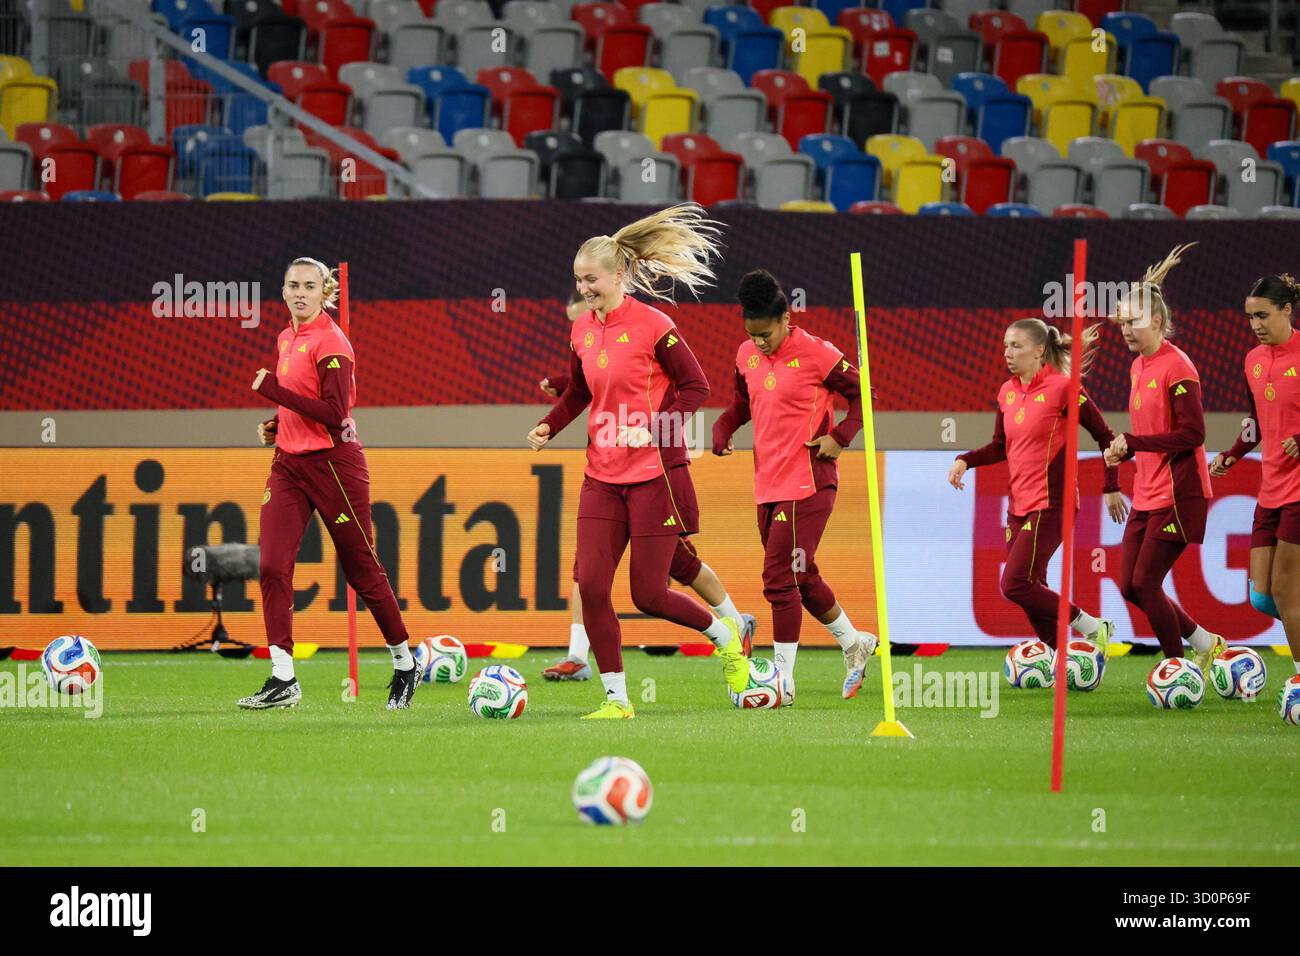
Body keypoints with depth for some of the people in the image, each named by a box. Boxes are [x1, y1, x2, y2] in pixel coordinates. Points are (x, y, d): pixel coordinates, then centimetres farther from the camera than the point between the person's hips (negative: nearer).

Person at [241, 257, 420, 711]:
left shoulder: (331, 342, -15)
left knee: (362, 571, 5)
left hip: (333, 464, -7)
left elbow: (333, 413, -23)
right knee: (273, 566, -8)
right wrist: (277, 423, 8)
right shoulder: (286, 339, 11)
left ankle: (405, 665, 23)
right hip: (289, 464, 7)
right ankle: (283, 681, -8)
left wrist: (275, 391, -22)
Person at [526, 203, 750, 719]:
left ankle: (726, 636, 25)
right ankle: (616, 697, 3)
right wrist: (549, 426, 3)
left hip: (655, 473, -6)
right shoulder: (582, 330, 7)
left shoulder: (651, 326, -12)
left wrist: (651, 429, -20)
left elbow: (695, 387, -10)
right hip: (602, 477, 6)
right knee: (591, 585, -7)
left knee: (649, 595, -3)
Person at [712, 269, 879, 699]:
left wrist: (840, 437, -14)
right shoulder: (747, 356, 7)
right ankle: (853, 642, 37)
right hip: (767, 484, 7)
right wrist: (724, 427, 3)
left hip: (808, 483, -7)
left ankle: (782, 678, -5)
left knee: (780, 578, -11)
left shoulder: (815, 354, -13)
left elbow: (862, 392, -3)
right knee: (801, 578, 17)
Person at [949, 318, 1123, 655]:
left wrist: (1111, 488, -3)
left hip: (1050, 505, -8)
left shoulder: (1061, 388, -12)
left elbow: (1104, 436, -5)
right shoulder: (1007, 392, 9)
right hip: (1019, 506, 8)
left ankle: (1093, 627, -3)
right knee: (1033, 594, 6)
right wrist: (965, 461, 4)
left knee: (1014, 585, -15)